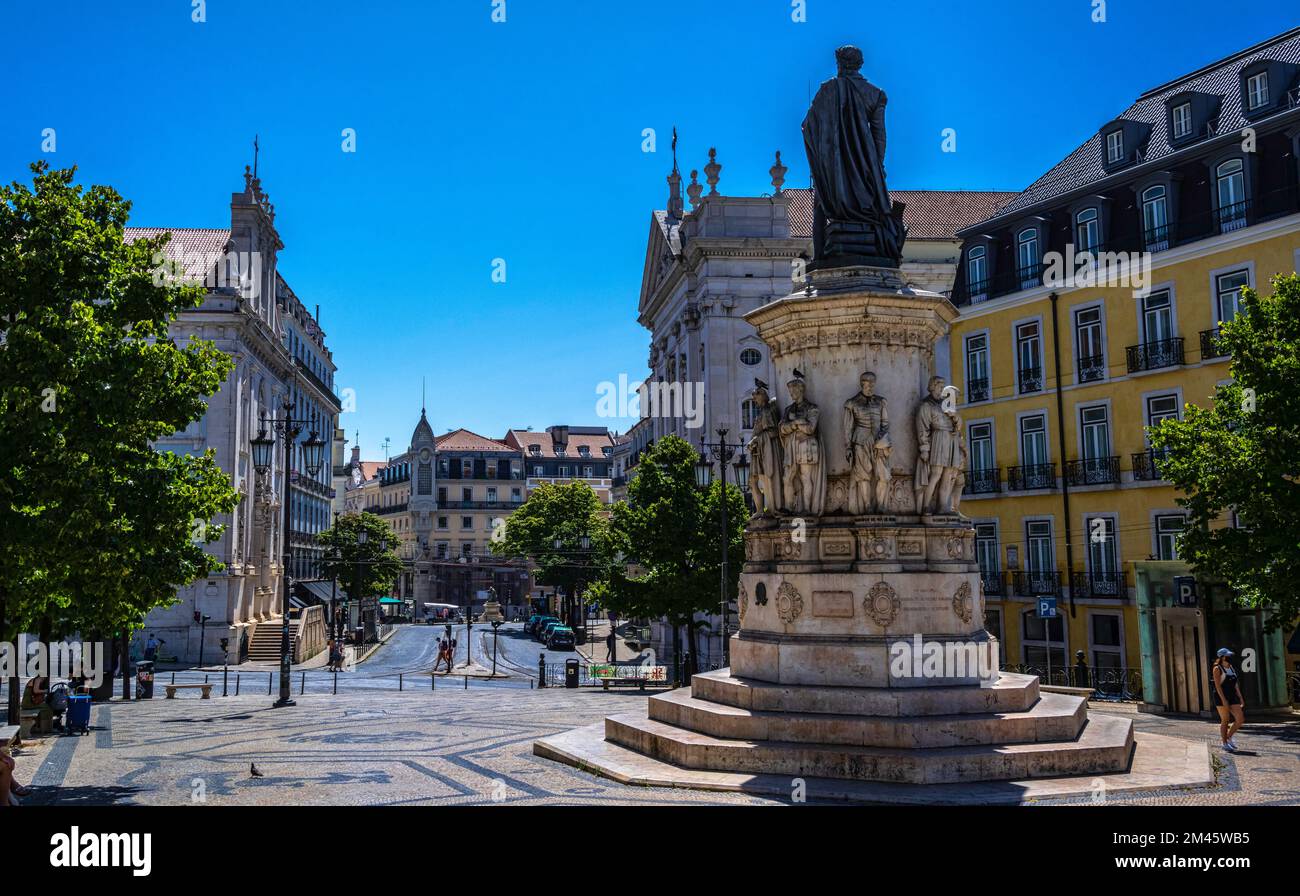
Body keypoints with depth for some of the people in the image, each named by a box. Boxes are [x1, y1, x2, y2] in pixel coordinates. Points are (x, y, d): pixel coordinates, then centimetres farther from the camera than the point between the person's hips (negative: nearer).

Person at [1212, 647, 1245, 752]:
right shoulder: (1217, 669, -7)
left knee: (1240, 719, -1)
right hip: (1221, 697, -7)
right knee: (1225, 720, -2)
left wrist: (1241, 699, 12)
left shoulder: (1231, 668, 15)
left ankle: (1229, 737, 19)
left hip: (1232, 697, 7)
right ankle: (1225, 743, 9)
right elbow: (1217, 685, -14)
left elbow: (1236, 685, 17)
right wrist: (1224, 700, -21)